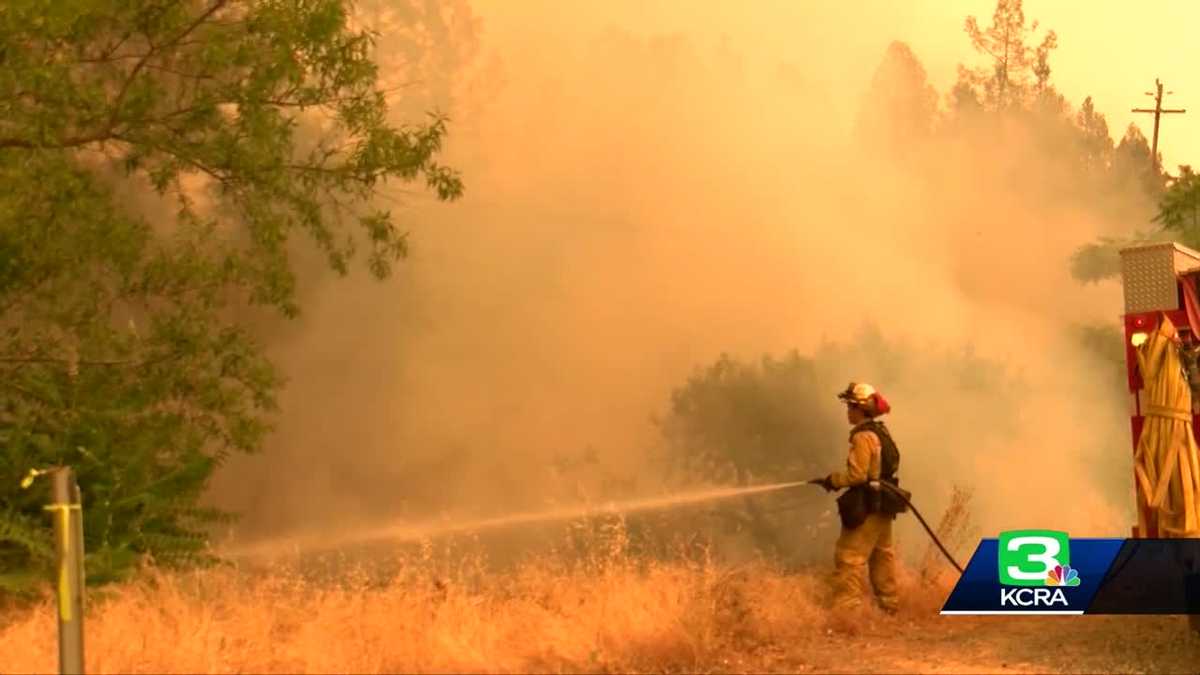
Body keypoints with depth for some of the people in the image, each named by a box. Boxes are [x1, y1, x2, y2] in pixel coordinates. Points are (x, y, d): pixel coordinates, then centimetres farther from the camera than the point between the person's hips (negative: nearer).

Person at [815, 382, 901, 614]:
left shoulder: (863, 437, -17)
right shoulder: (882, 433, 12)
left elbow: (858, 474, -21)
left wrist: (833, 480, -6)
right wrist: (838, 479, 15)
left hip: (866, 507, -10)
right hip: (883, 505, 10)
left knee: (848, 556, -7)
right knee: (882, 555, 17)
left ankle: (846, 607, -10)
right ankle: (889, 604, 24)